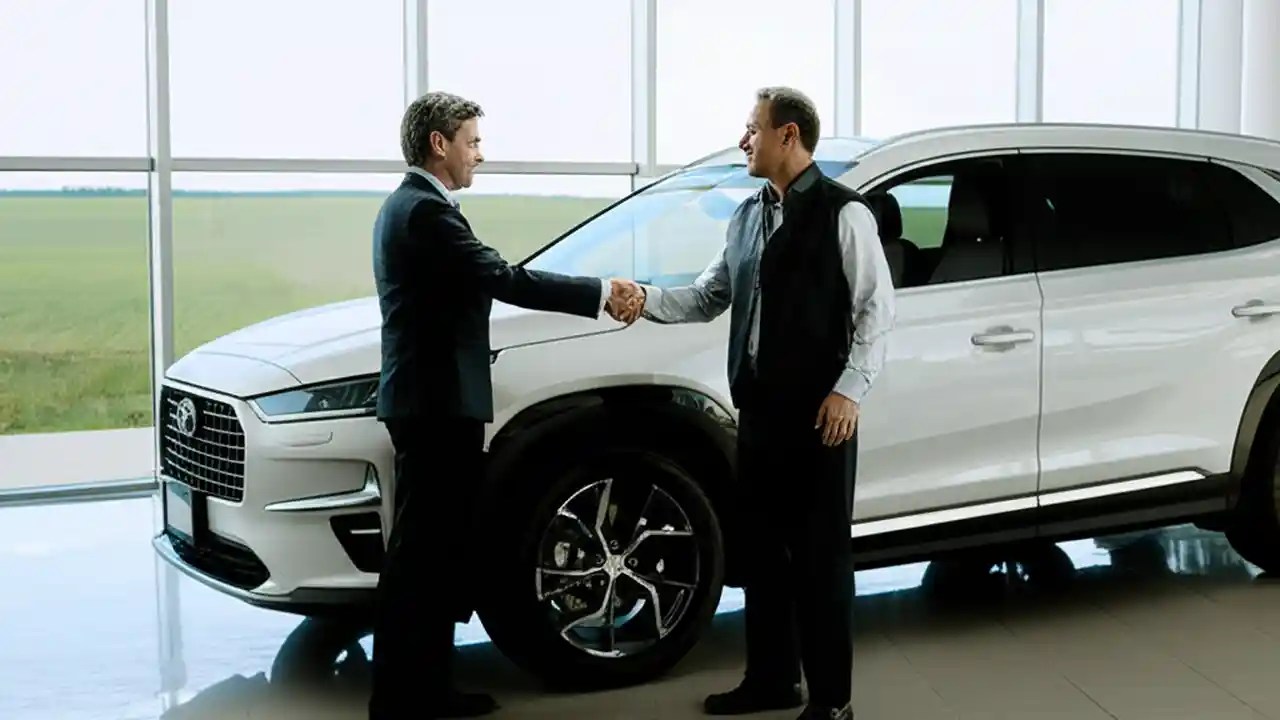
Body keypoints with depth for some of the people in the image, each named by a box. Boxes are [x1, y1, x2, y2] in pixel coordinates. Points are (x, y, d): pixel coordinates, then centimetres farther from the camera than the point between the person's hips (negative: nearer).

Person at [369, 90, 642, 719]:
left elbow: (486, 284, 19)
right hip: (436, 402, -11)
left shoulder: (406, 205, 18)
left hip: (429, 399, 11)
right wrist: (601, 293, -14)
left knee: (436, 549, 14)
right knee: (419, 553, -6)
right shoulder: (427, 211, -16)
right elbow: (507, 281, -21)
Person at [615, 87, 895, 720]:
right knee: (762, 548, 14)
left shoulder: (843, 213, -8)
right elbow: (709, 297, 13)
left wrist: (849, 389, -15)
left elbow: (876, 310, -10)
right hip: (758, 411, 7)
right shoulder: (748, 215, 13)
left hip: (818, 413, -7)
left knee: (820, 553, 2)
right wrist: (648, 299, -3)